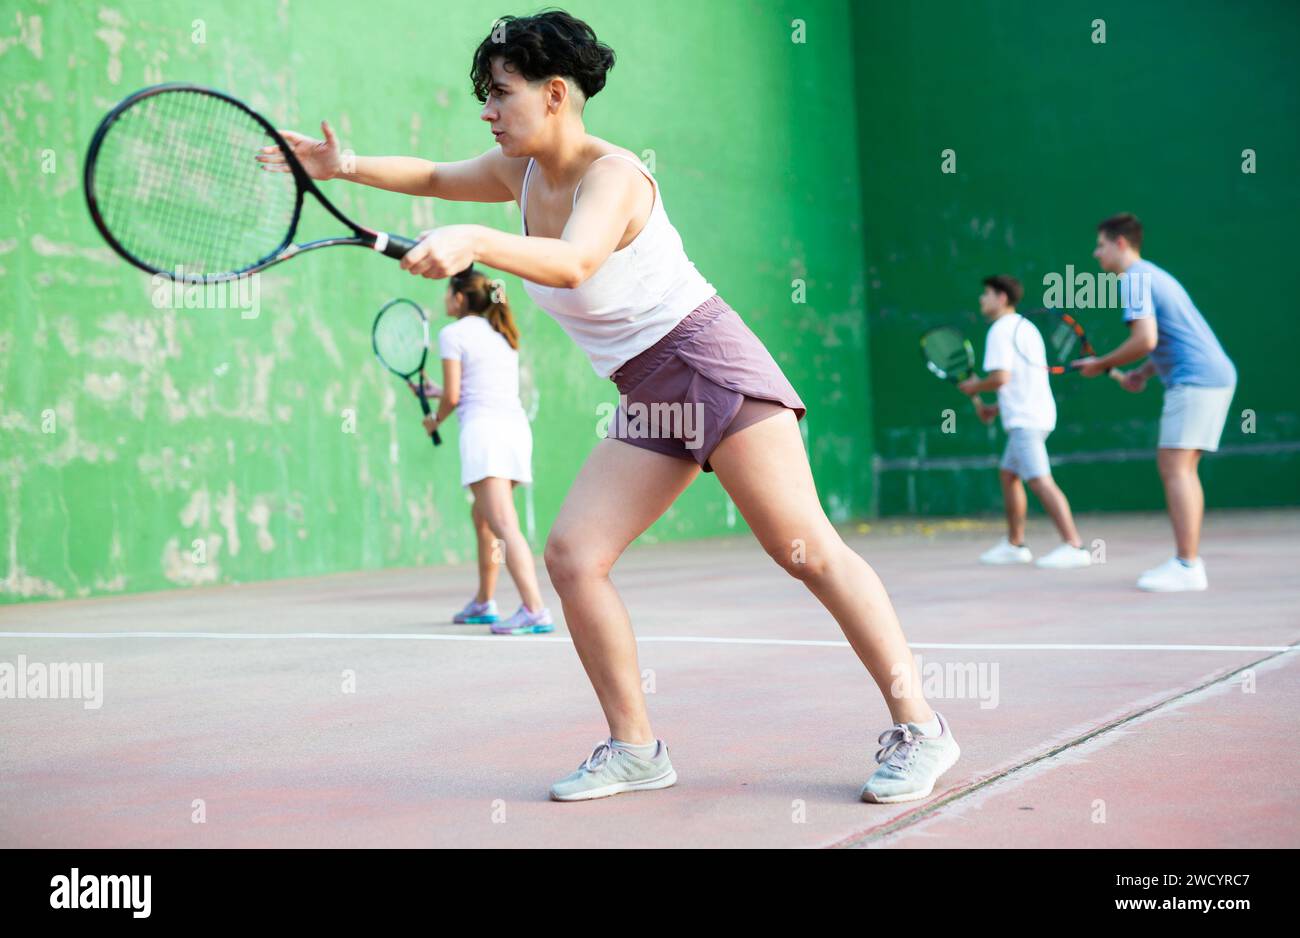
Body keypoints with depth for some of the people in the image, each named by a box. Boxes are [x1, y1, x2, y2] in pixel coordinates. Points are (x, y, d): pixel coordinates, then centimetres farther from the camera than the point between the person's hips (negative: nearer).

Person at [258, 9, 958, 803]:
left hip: (710, 364, -8)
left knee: (807, 549, -13)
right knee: (572, 556, -4)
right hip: (648, 399, 8)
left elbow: (575, 263, -36)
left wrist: (473, 242, -49)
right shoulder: (522, 173, 9)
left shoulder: (612, 174, -16)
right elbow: (436, 178, 26)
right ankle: (635, 749, 4)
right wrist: (348, 166, 11)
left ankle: (917, 729, -5)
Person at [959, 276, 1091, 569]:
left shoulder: (1001, 330, -10)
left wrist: (974, 387, -1)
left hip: (1024, 420, -10)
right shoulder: (1025, 327, 20)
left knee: (1040, 481, -16)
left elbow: (1001, 377, -20)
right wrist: (996, 408, 23)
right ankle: (1014, 545, 24)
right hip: (1033, 415, 10)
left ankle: (1073, 546, -22)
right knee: (1008, 475, 18)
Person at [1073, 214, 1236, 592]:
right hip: (1216, 375, 10)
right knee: (1182, 469, 12)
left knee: (1174, 467, -12)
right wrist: (1143, 373, 17)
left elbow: (1145, 339, -21)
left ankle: (1187, 567, -16)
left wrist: (1101, 365, -7)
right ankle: (1188, 559, 13)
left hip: (1195, 380, -10)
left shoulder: (1134, 279, -9)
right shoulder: (1152, 275, 22)